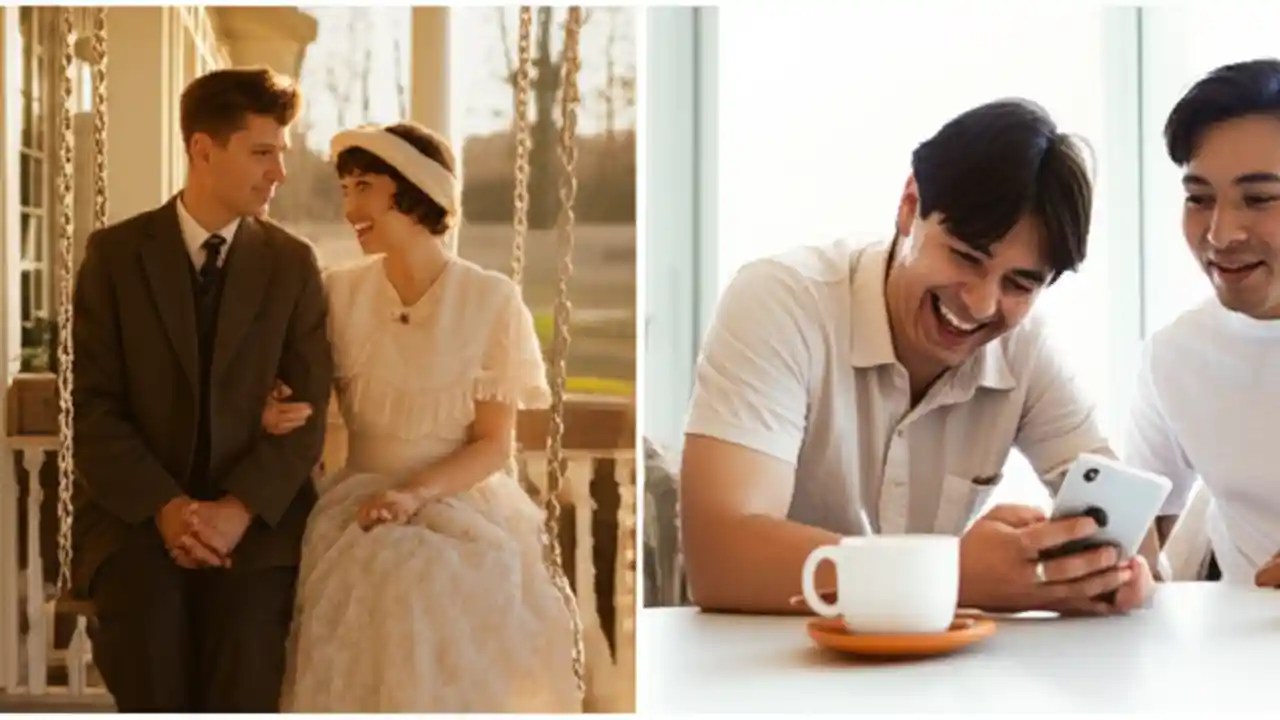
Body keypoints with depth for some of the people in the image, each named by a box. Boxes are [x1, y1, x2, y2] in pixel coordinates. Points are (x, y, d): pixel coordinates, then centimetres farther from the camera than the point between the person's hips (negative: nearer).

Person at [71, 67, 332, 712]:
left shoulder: (293, 262, 6)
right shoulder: (115, 253, 4)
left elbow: (307, 409, 0)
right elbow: (94, 406, -2)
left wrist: (238, 510, -15)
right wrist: (166, 507, -16)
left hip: (255, 519, 0)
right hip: (136, 514, 0)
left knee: (245, 681, -26)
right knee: (152, 684, -27)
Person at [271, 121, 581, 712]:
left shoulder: (492, 300, -7)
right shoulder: (339, 293, 2)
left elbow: (494, 445, -6)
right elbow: (316, 406, 10)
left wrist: (416, 493, -22)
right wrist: (280, 418, -13)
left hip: (461, 512, -2)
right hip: (361, 512, 2)